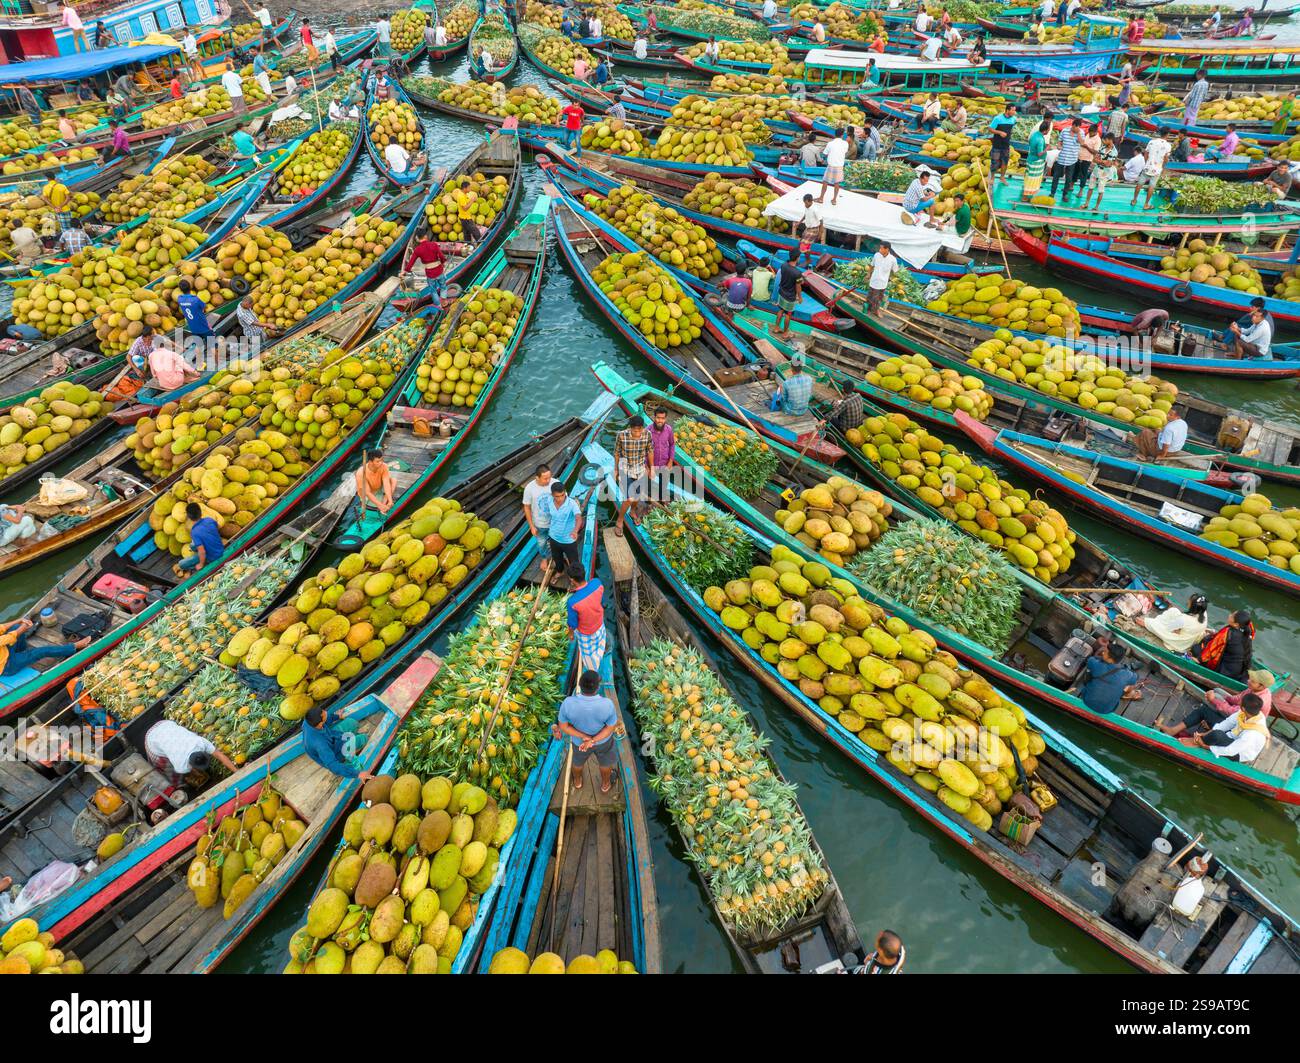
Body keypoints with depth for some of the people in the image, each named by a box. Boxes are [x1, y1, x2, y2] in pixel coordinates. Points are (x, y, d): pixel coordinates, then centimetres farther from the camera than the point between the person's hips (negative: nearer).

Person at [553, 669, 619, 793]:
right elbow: (612, 727, -23)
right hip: (603, 739, -1)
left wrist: (584, 737, -23)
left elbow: (563, 726, -21)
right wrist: (593, 741, -26)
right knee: (605, 761, 31)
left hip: (579, 740, 1)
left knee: (578, 759, 33)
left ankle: (577, 781, 61)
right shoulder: (607, 704, -36)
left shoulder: (568, 703, -34)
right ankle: (605, 784, 57)